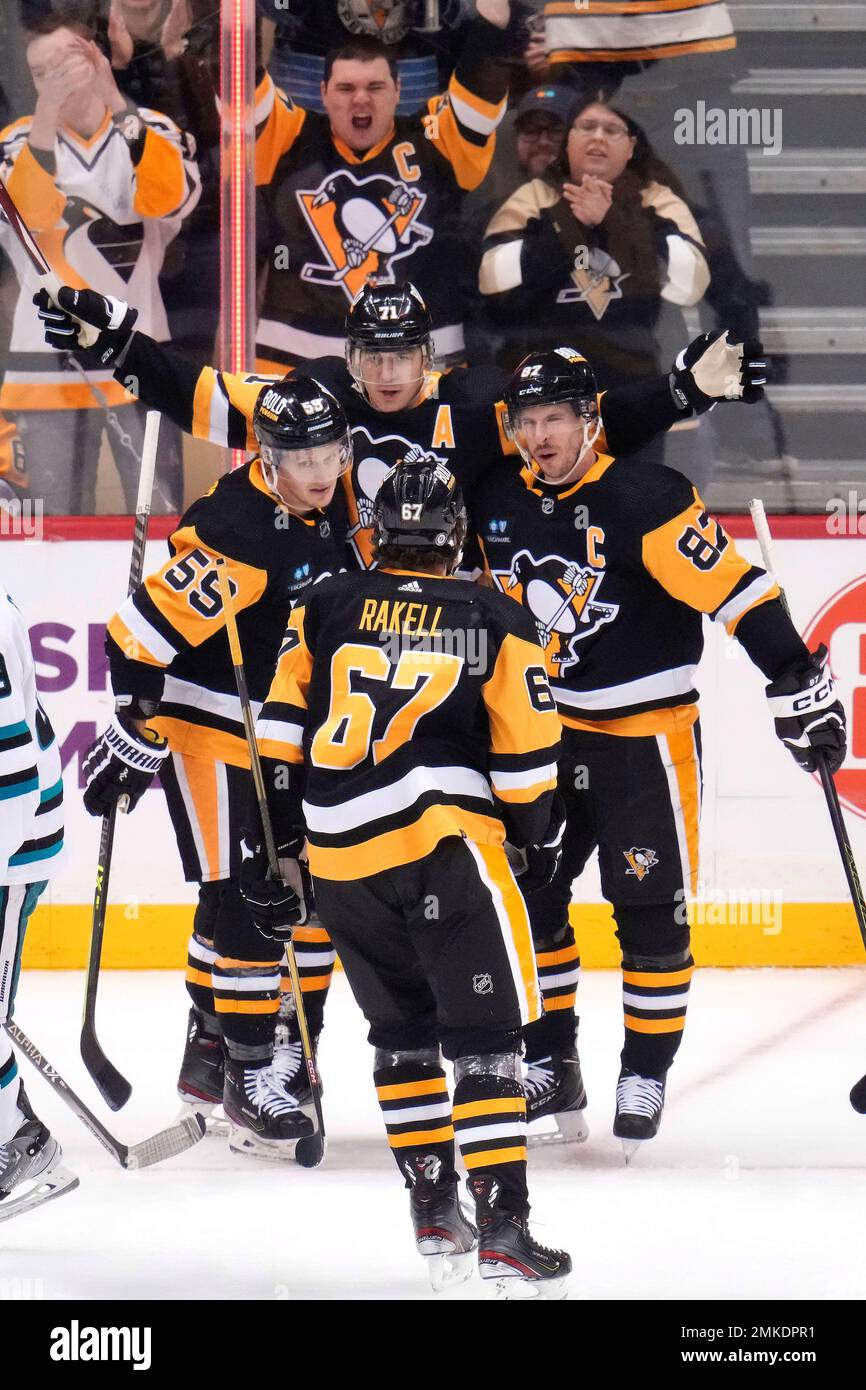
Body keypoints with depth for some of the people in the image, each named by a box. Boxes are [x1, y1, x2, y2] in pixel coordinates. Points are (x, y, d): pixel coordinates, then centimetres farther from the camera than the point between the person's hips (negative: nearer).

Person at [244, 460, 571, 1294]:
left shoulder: (321, 612, 11)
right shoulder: (495, 623, 4)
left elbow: (280, 739, 10)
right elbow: (527, 758, 5)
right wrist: (540, 840, 22)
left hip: (340, 855, 4)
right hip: (445, 846, -4)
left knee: (402, 1028, 20)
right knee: (484, 1036, -4)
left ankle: (432, 1204, 20)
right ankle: (501, 1221, -13)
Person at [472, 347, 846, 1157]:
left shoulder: (645, 500, -19)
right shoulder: (498, 505, 1)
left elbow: (735, 591, -20)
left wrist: (797, 685, -23)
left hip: (646, 734, -6)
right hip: (542, 729, 6)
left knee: (650, 909, -1)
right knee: (524, 894, 5)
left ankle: (646, 1074, 12)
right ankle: (549, 1066, 19)